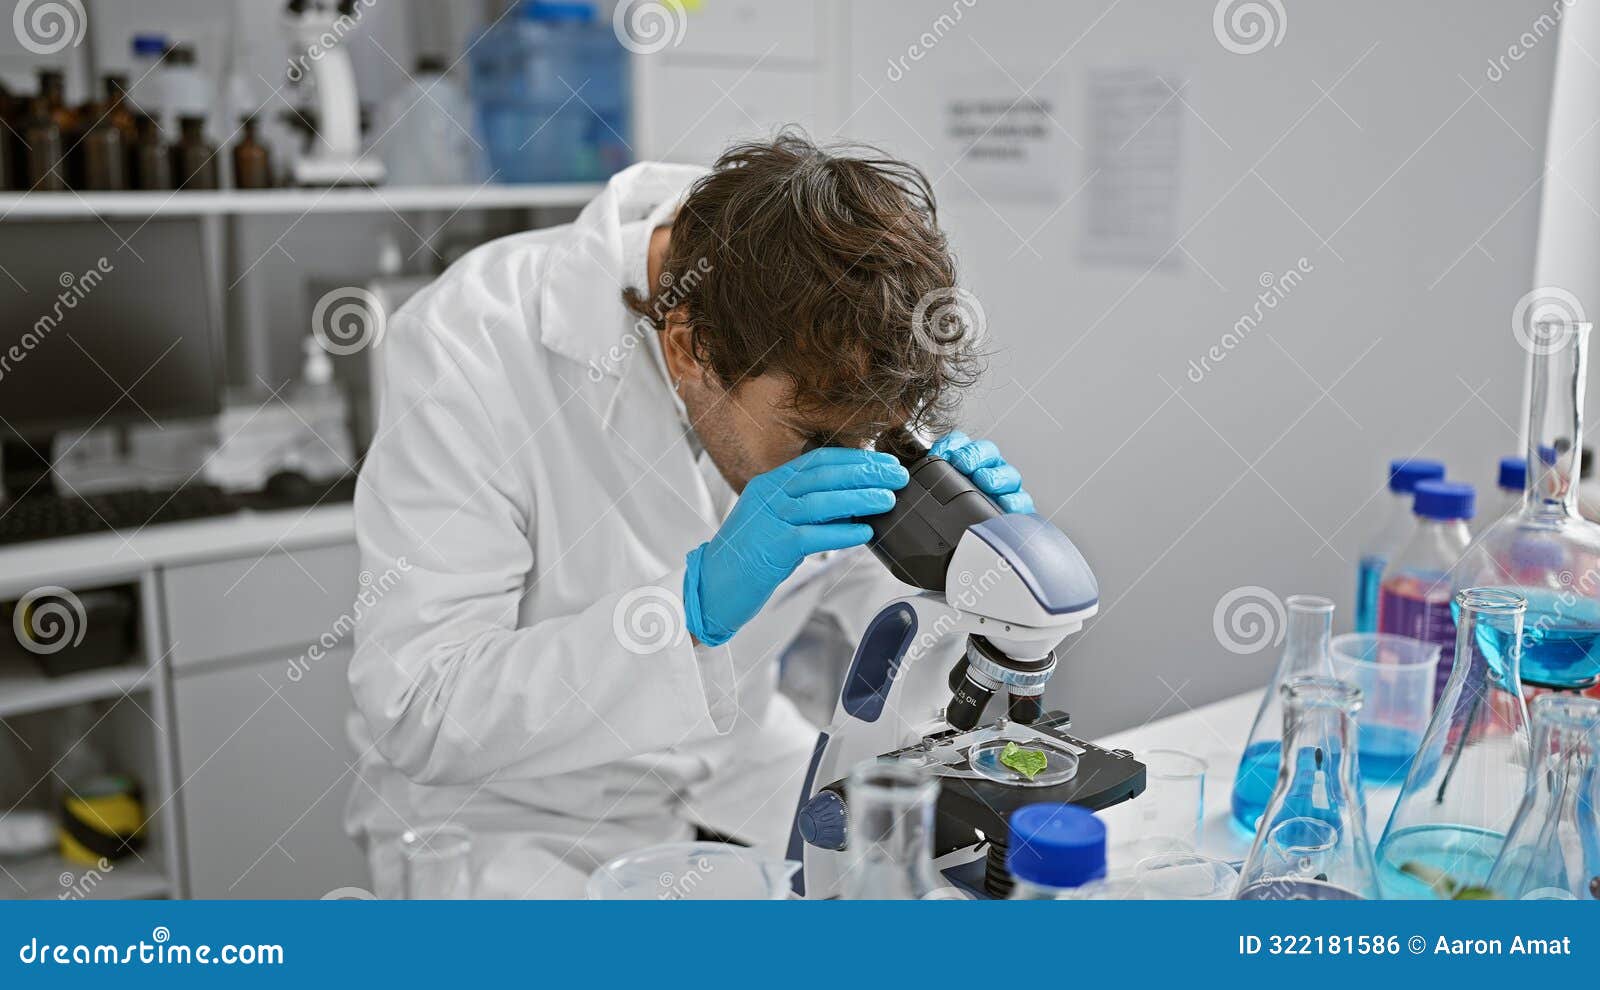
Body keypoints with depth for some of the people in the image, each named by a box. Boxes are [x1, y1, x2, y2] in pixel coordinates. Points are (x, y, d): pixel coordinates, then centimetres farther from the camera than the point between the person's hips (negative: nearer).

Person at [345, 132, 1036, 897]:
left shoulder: (829, 364, -13)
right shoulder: (470, 341, -26)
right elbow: (412, 716, -29)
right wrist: (697, 604, -40)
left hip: (734, 778, 4)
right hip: (508, 816, -3)